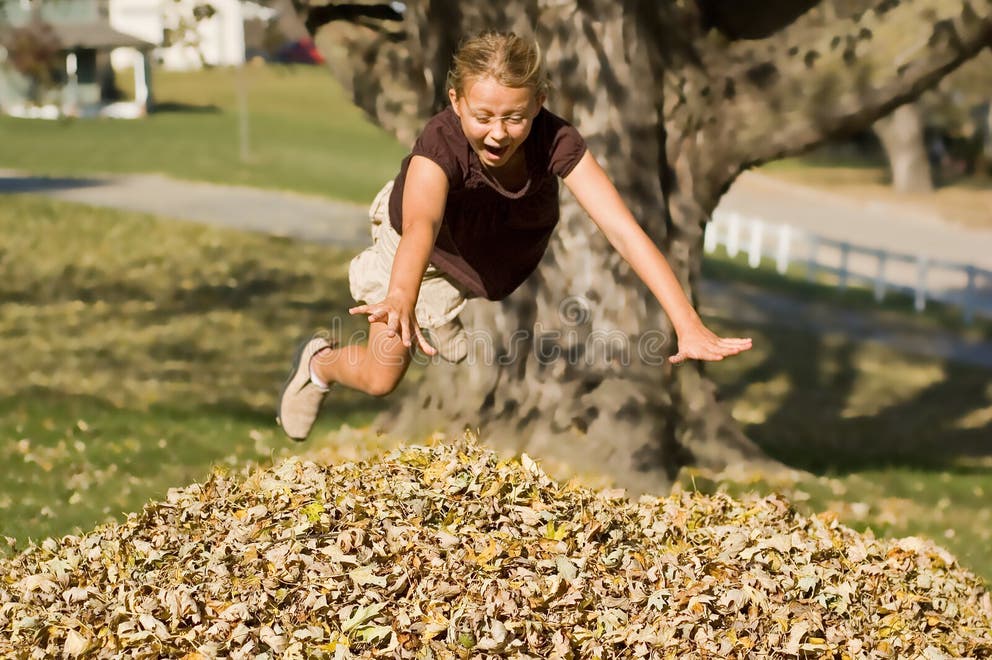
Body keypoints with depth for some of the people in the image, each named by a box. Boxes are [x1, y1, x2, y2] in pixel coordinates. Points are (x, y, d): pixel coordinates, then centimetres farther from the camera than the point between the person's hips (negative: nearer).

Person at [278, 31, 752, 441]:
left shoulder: (556, 142, -38)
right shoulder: (441, 144, -44)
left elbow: (623, 229, -46)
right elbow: (420, 224, -63)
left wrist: (688, 325, -56)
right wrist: (401, 297, -85)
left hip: (502, 249, 3)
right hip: (423, 251, -3)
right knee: (379, 379, 3)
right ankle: (319, 362, 37)